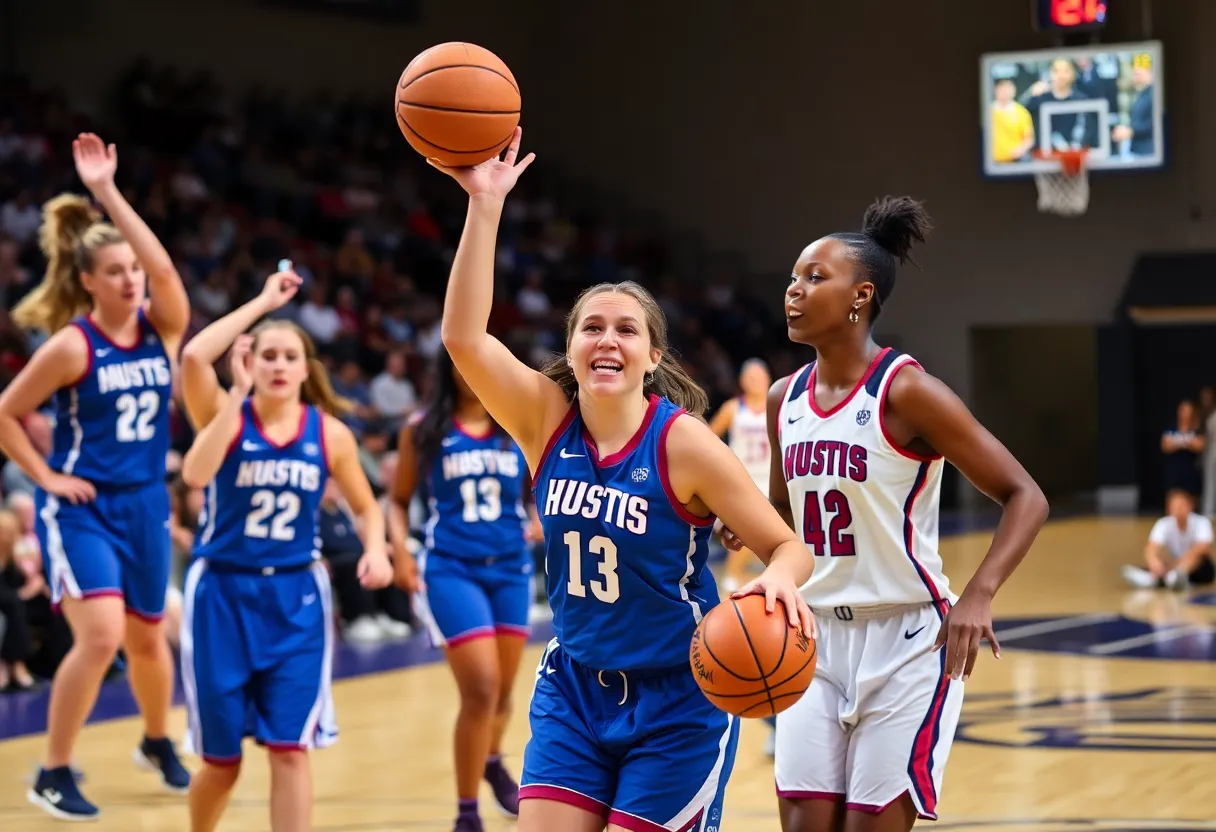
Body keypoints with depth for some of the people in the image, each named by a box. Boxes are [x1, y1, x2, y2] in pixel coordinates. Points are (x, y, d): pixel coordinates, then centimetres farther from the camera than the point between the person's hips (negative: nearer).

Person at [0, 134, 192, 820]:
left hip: (145, 505, 5)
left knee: (148, 637, 17)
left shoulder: (161, 328, -2)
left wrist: (108, 192, -27)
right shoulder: (72, 344, -13)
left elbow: (164, 268, -22)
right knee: (100, 635, -19)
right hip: (82, 507, -5)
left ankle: (158, 742, 43)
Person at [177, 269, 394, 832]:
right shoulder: (225, 415, -5)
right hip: (222, 595, -1)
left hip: (296, 597, 1)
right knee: (221, 761, 6)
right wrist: (263, 302, -19)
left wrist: (375, 551, -7)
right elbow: (192, 358, -26)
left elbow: (366, 506, 14)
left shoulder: (329, 433, 1)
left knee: (290, 751, -8)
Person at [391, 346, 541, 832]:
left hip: (510, 568, 4)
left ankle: (493, 762, 49)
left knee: (503, 689, 15)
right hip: (451, 569, -3)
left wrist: (541, 522, -8)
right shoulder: (423, 430, -2)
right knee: (481, 689, -14)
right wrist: (400, 552, -10)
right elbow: (399, 501, 5)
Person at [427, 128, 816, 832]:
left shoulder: (683, 442, -15)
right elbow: (464, 337, -19)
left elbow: (788, 545, -11)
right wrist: (486, 205, -24)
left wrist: (779, 578, -35)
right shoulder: (547, 418, -5)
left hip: (676, 700, -4)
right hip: (576, 688, 4)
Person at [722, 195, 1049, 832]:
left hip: (906, 641, -6)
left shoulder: (905, 390, -14)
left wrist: (979, 595, -27)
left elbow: (1024, 497, -13)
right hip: (818, 636, 6)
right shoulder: (786, 399, 5)